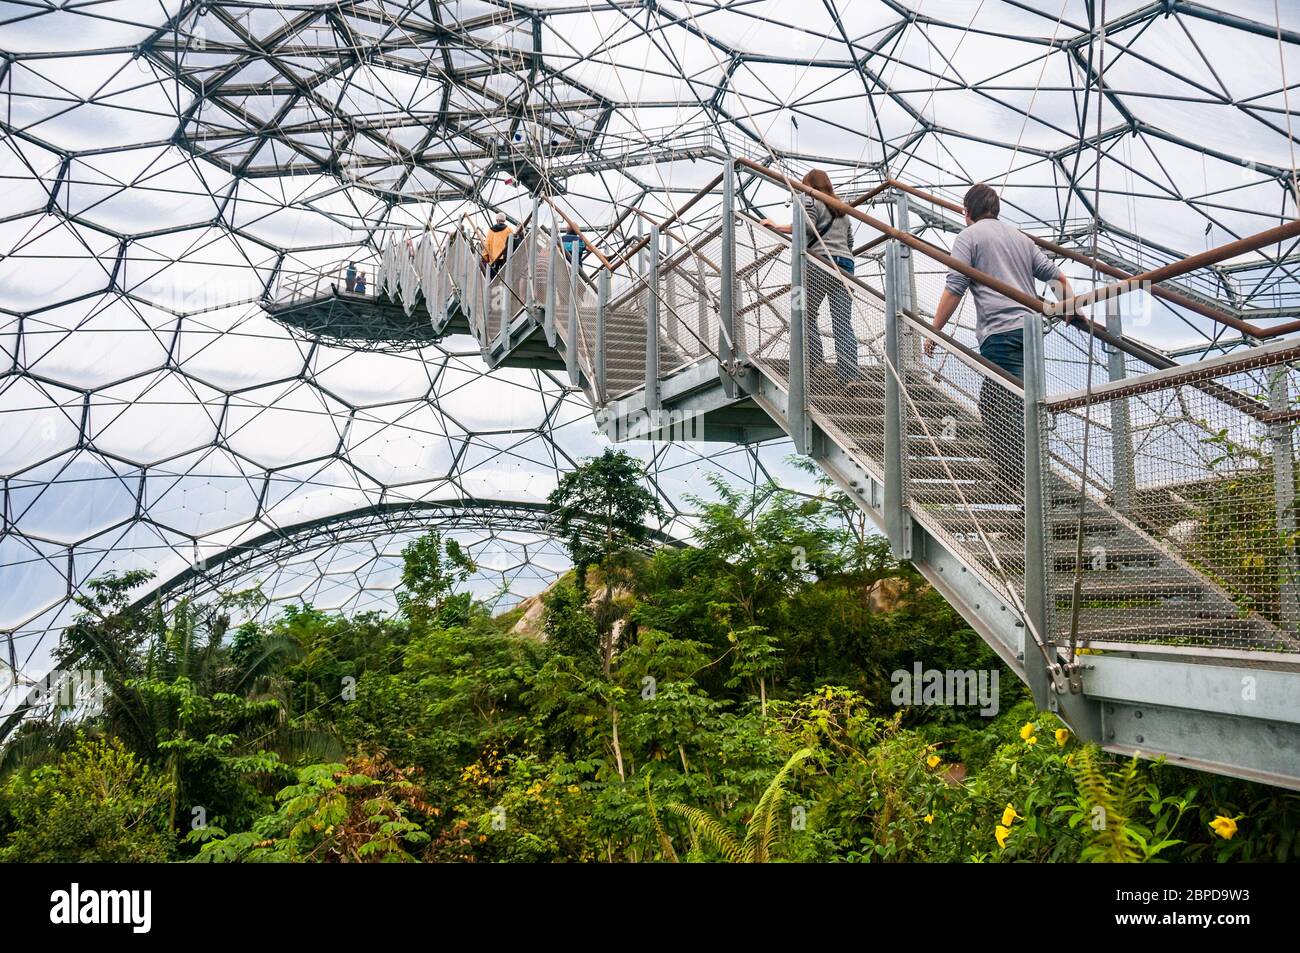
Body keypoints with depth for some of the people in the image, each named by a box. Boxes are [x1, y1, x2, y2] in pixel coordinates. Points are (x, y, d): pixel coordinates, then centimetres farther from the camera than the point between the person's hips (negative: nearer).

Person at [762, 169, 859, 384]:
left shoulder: (810, 200, 8)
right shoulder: (842, 209, 29)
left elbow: (806, 227, -10)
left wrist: (778, 227, -5)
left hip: (820, 263, -6)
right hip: (845, 265, 6)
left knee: (807, 315, -1)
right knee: (843, 324, -1)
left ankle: (814, 360, -14)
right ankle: (849, 374, -9)